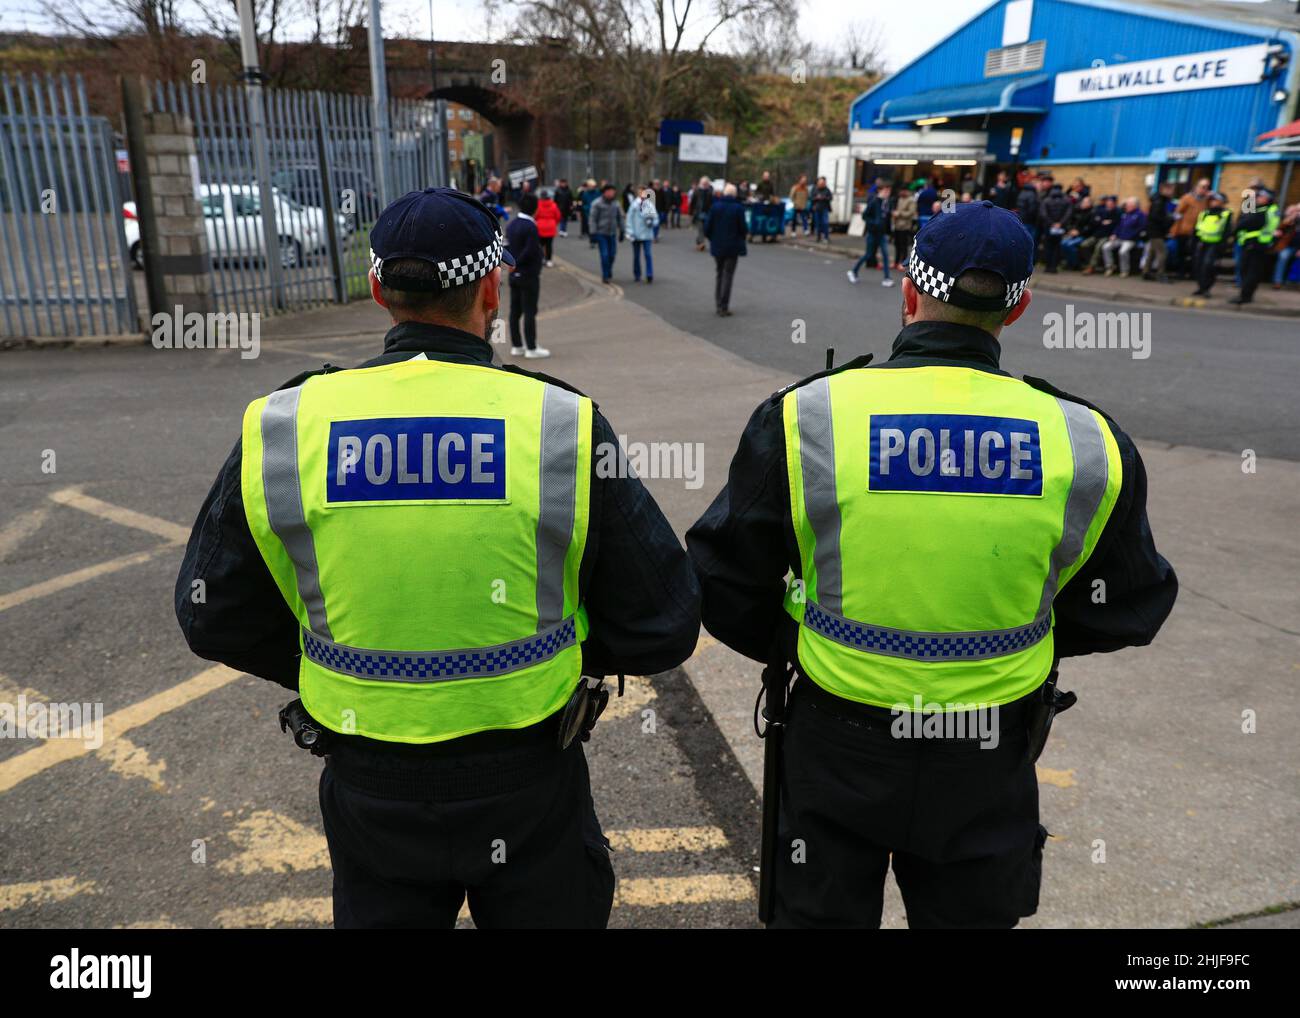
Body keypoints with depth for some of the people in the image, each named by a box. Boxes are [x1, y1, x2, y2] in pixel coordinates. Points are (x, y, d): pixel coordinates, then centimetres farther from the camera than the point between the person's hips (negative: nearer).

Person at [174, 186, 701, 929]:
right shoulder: (563, 424, -17)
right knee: (551, 911, 24)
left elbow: (214, 619, 1)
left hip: (368, 787, 2)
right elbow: (663, 629, -12)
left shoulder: (282, 429, -11)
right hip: (526, 784, -1)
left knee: (383, 913, 28)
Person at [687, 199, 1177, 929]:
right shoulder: (1087, 442, -12)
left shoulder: (806, 417, -17)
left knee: (822, 910, 23)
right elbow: (1128, 611, 2)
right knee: (973, 913, 27)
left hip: (839, 755, -1)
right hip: (990, 761, 2)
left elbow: (723, 583, -10)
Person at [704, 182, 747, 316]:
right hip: (732, 247, -3)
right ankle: (723, 308, -1)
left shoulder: (715, 206, -3)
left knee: (718, 274, 16)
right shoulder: (738, 208, -9)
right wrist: (740, 242, 10)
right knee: (728, 276, 2)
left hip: (717, 246, 3)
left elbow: (707, 226, -3)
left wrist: (712, 239, 12)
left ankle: (718, 305, 18)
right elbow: (742, 228, -7)